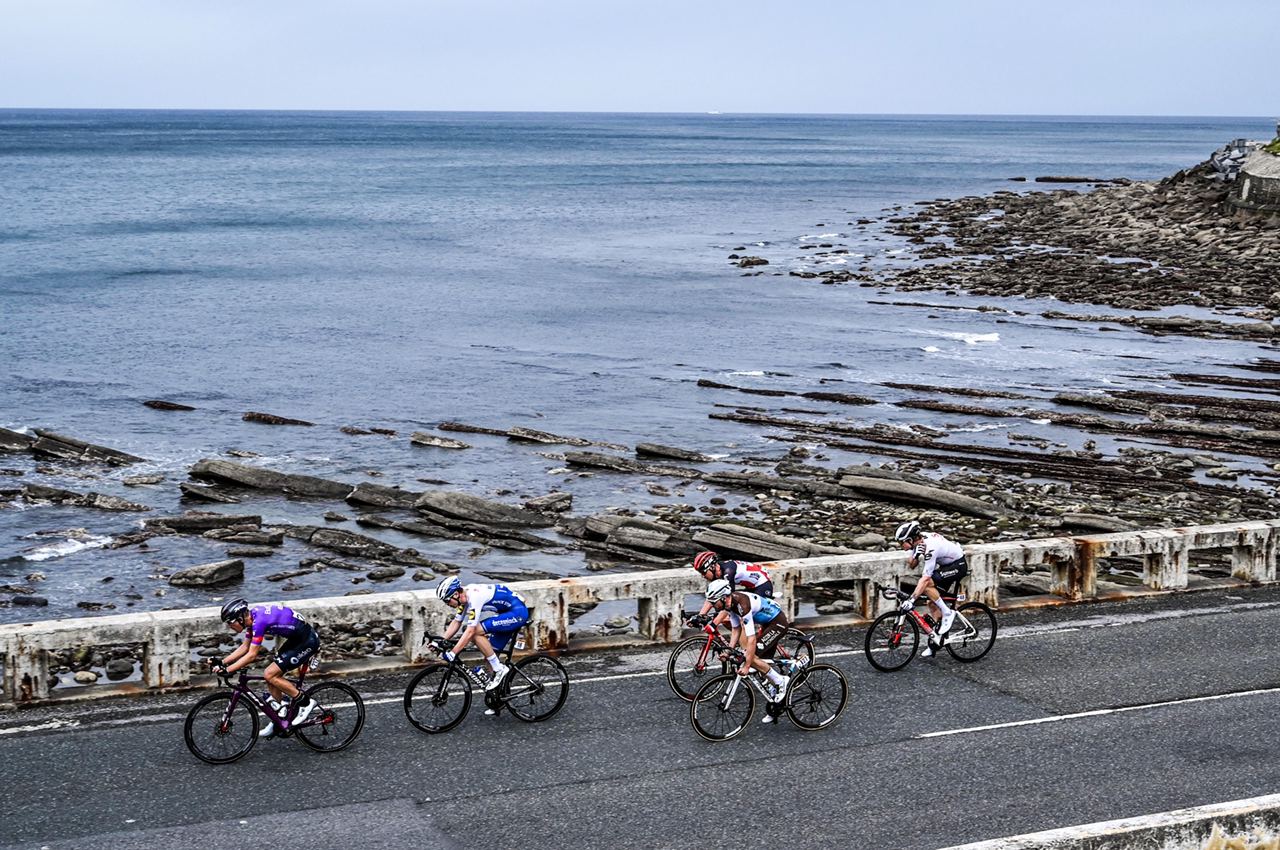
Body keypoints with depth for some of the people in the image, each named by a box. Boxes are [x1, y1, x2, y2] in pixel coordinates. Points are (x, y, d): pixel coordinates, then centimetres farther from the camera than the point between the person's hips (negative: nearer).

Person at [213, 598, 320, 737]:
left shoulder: (259, 621, -25)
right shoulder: (252, 617, 3)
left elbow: (251, 655, -23)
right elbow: (245, 647, 13)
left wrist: (227, 670, -19)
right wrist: (222, 662, 6)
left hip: (308, 641, -9)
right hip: (296, 639, 10)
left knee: (270, 675, -11)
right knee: (272, 678, 8)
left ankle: (305, 702, 0)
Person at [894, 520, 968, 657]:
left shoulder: (930, 548, -34)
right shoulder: (918, 539, -8)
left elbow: (925, 578, -38)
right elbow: (911, 565, -2)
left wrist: (911, 600, -43)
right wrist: (916, 556, -24)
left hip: (958, 566, -9)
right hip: (946, 565, 9)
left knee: (927, 585, -26)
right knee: (933, 603, 7)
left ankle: (948, 613, -10)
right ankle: (936, 640, 15)